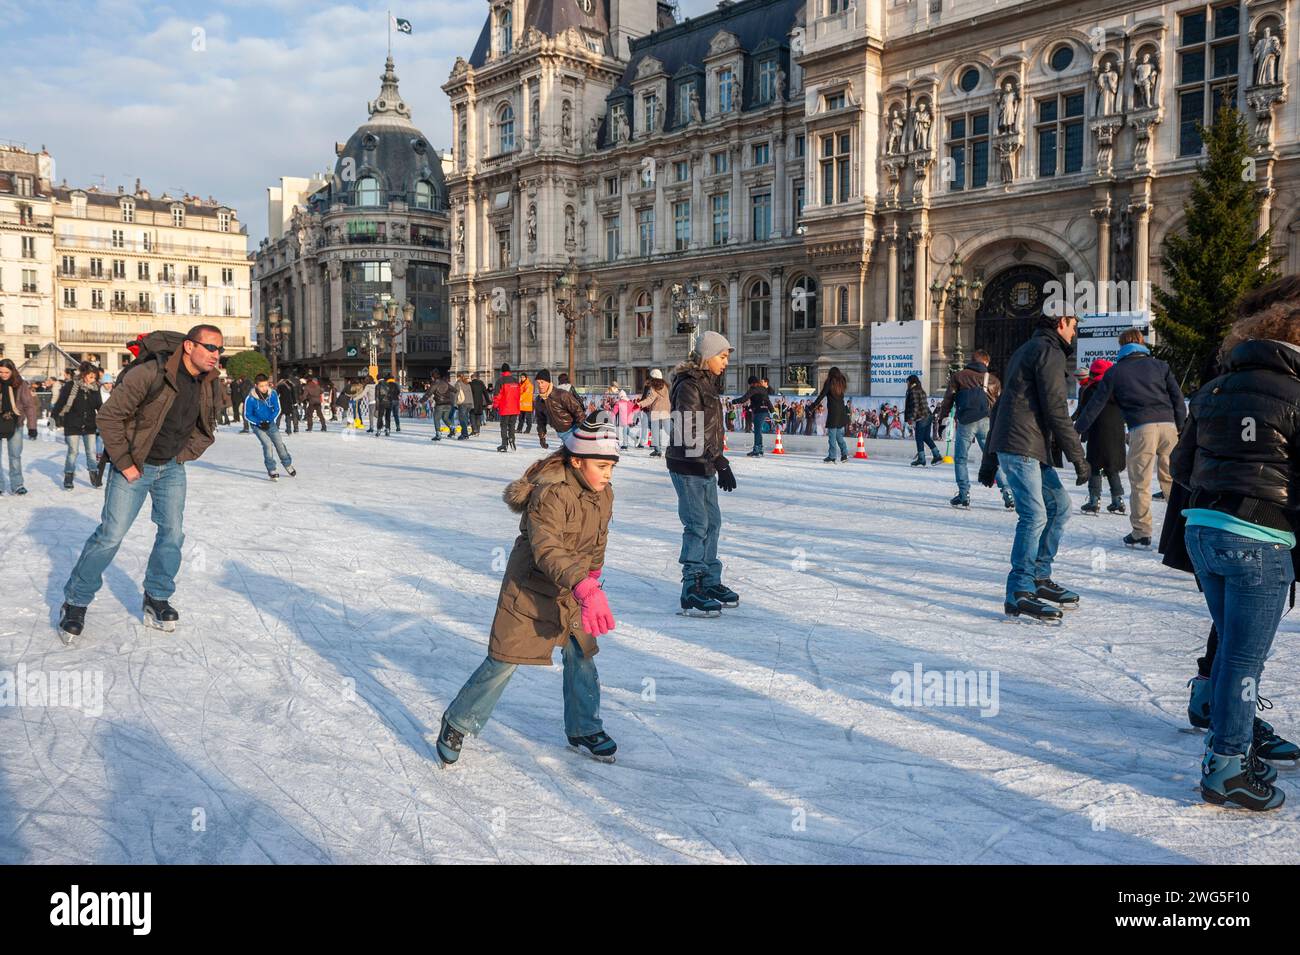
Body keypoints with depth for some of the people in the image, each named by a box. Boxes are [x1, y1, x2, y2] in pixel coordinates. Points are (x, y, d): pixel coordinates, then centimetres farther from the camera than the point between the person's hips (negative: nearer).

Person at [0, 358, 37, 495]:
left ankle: (17, 485, 12)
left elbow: (29, 405, -3)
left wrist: (32, 426, -8)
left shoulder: (20, 384, -3)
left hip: (15, 425, 0)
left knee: (15, 456, 5)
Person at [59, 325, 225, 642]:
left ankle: (156, 599, 21)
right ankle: (75, 602, 13)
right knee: (110, 536, -5)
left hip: (172, 468, 6)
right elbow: (109, 415, -20)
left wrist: (183, 456, 3)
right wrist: (123, 463, -17)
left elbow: (205, 429, 14)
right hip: (133, 467, -6)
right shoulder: (150, 373, -25)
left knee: (172, 534, 5)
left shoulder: (208, 385, -4)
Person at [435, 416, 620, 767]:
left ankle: (585, 731, 29)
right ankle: (458, 723, 19)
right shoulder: (550, 494, -27)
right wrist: (584, 586, -51)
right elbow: (546, 548, -39)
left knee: (581, 657, 9)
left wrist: (593, 574, 18)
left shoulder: (604, 494, -1)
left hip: (573, 592, 7)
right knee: (504, 661, -1)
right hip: (531, 590, -7)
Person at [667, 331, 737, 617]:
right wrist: (721, 464, -25)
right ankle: (692, 592, -2)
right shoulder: (689, 386, -17)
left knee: (712, 522, 14)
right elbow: (690, 434, -23)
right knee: (697, 526, -8)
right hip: (689, 467, -10)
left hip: (706, 466, 10)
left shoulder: (708, 384, 14)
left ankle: (710, 582, 26)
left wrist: (719, 464, 19)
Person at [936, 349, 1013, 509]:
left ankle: (964, 496, 2)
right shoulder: (993, 380, 15)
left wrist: (942, 415, 19)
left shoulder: (958, 376, 7)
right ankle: (1007, 493, 1)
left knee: (960, 459, 7)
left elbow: (948, 397, 6)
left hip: (965, 422, -2)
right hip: (987, 422, 3)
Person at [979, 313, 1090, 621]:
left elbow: (1001, 405, 23)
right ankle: (1019, 594, -10)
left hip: (1030, 450, 10)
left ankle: (1039, 577, 18)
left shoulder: (1026, 350, 24)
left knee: (1059, 505, 13)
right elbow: (1056, 411, -15)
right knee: (1034, 516, -12)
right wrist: (1078, 457, -11)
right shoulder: (1049, 352, -8)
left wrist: (990, 460, 24)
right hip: (1022, 448, -10)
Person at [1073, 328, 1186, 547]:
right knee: (1170, 478, 12)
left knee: (1140, 483, 3)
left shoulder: (1115, 372, 11)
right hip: (1168, 425, 3)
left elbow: (1096, 405, 8)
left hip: (1141, 429, -3)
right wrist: (1181, 427, 15)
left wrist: (1076, 430, 12)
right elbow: (1178, 397, 11)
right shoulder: (1159, 365, 16)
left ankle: (1141, 534, 5)